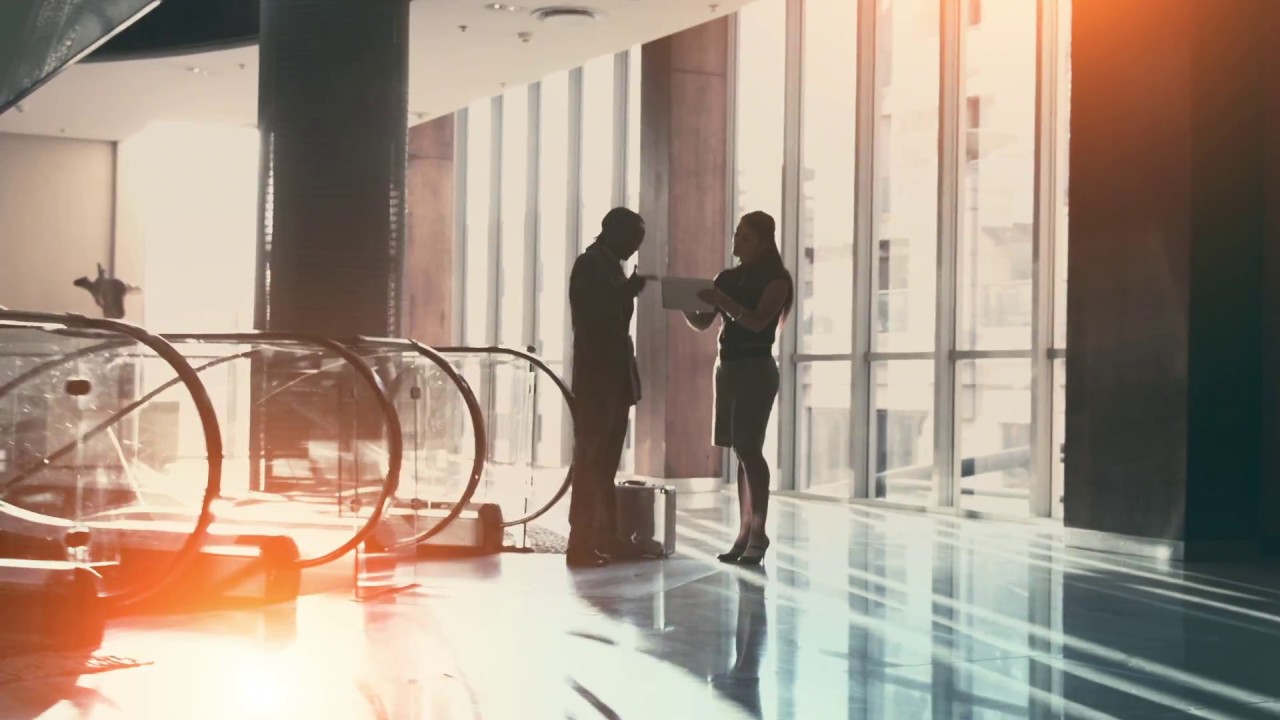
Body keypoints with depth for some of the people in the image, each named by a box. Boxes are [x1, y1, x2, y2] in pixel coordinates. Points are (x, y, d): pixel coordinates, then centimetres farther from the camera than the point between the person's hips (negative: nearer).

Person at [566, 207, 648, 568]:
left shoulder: (610, 267, 18)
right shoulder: (589, 265, -8)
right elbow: (592, 316, -18)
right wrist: (629, 290, -20)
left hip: (614, 378, 9)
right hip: (595, 378, -9)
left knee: (605, 464, 9)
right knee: (590, 462, -8)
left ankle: (604, 540, 12)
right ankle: (581, 544, -7)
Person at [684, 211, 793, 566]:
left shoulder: (776, 280, -3)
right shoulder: (727, 278, 14)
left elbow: (757, 321, -17)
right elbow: (701, 323, 12)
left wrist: (721, 300, -25)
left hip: (756, 368, -6)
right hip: (727, 366, 6)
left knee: (749, 449, -11)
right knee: (741, 451, 4)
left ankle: (758, 533, -9)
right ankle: (745, 532, 3)